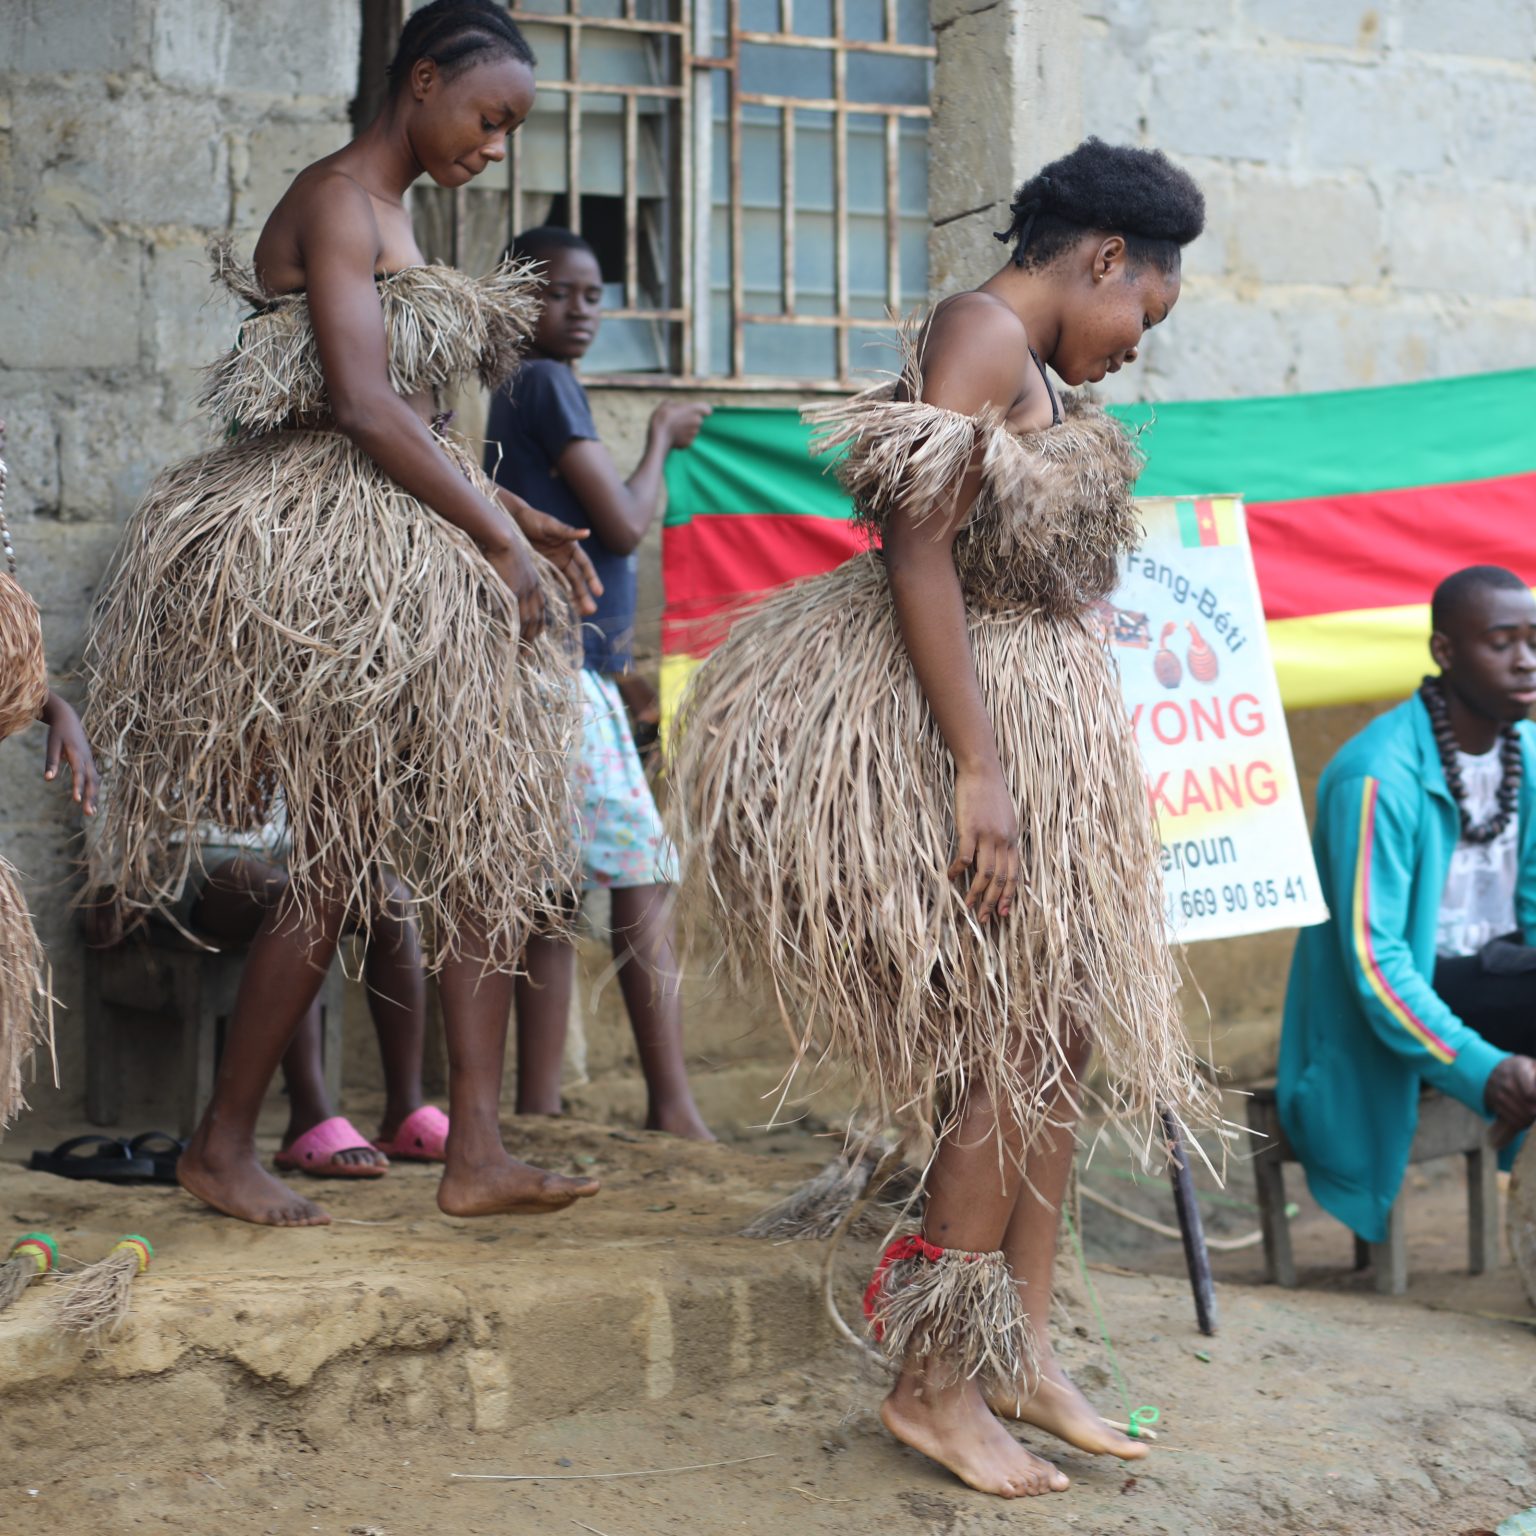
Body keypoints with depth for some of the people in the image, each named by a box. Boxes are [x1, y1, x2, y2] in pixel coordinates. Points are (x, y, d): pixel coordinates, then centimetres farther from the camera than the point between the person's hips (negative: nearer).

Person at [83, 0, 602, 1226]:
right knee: (339, 860, -4)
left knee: (485, 844, 4)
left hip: (412, 562, 10)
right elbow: (363, 405, -19)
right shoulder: (337, 202, -10)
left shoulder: (393, 215, 18)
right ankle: (222, 1146, 10)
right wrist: (497, 538, -15)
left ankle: (477, 1156, 5)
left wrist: (512, 518, 10)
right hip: (335, 566, -10)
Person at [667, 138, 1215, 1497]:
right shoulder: (981, 332, -12)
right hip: (968, 723, -10)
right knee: (1015, 1045, -8)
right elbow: (918, 548, -21)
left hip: (1035, 723, 10)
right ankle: (936, 1382, 0)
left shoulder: (1033, 374, 18)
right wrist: (981, 768, -26)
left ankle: (1022, 1351, 18)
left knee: (1054, 1038, 11)